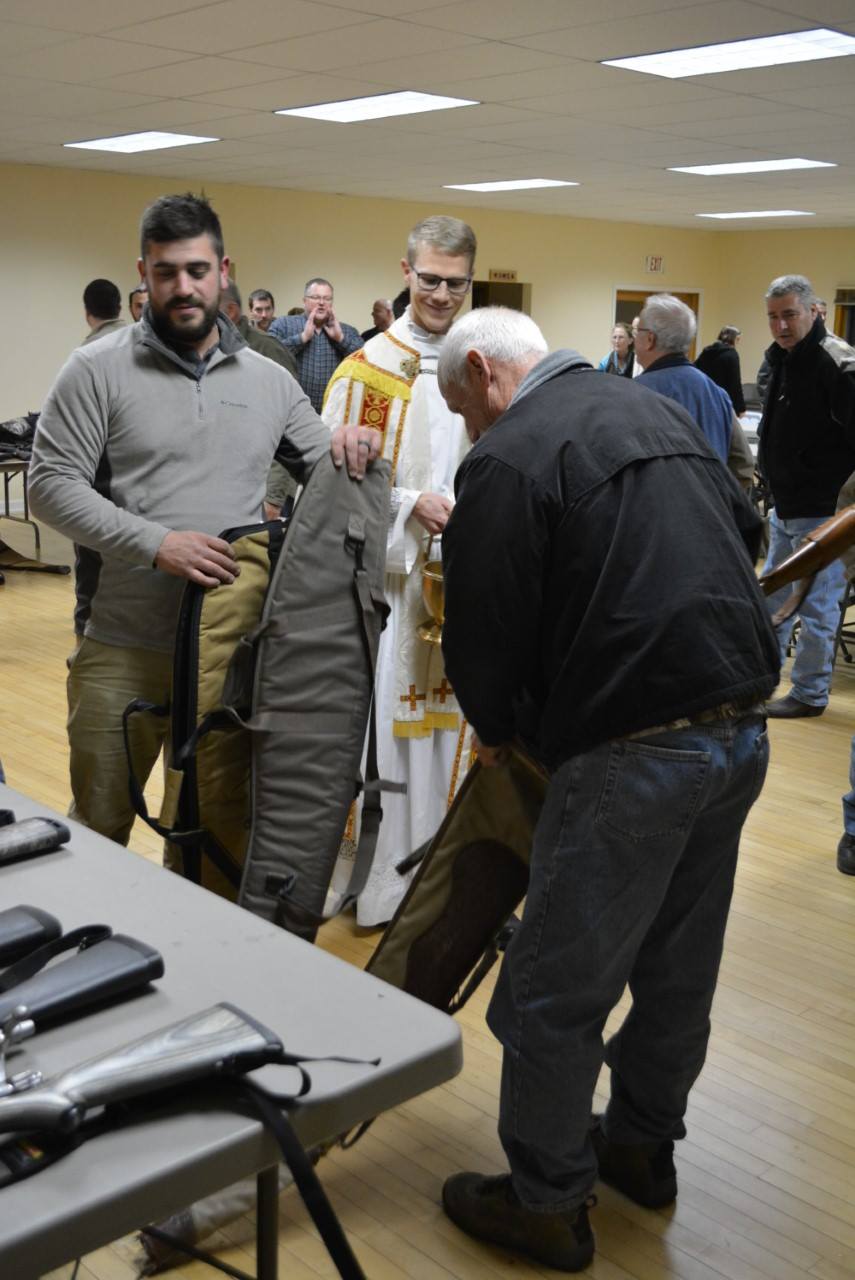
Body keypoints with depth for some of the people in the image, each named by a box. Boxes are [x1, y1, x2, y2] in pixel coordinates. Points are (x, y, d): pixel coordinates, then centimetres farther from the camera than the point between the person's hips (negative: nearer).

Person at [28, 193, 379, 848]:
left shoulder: (269, 379, 9)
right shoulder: (98, 370, -3)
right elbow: (51, 482, -9)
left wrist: (352, 448, -8)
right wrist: (156, 542, -20)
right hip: (124, 652, -3)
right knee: (98, 830, 10)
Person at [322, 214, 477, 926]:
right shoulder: (369, 368, -4)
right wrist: (410, 506, -19)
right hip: (386, 572, -4)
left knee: (451, 715, 10)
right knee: (380, 718, 1)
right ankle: (376, 876, 14)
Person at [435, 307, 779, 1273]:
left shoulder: (508, 460, -10)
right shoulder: (652, 409, 14)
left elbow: (486, 632, -9)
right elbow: (743, 532, 23)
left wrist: (495, 730, 10)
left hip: (636, 748, -9)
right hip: (741, 724, 9)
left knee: (556, 989, 6)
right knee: (677, 965, 22)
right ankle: (642, 1146, 40)